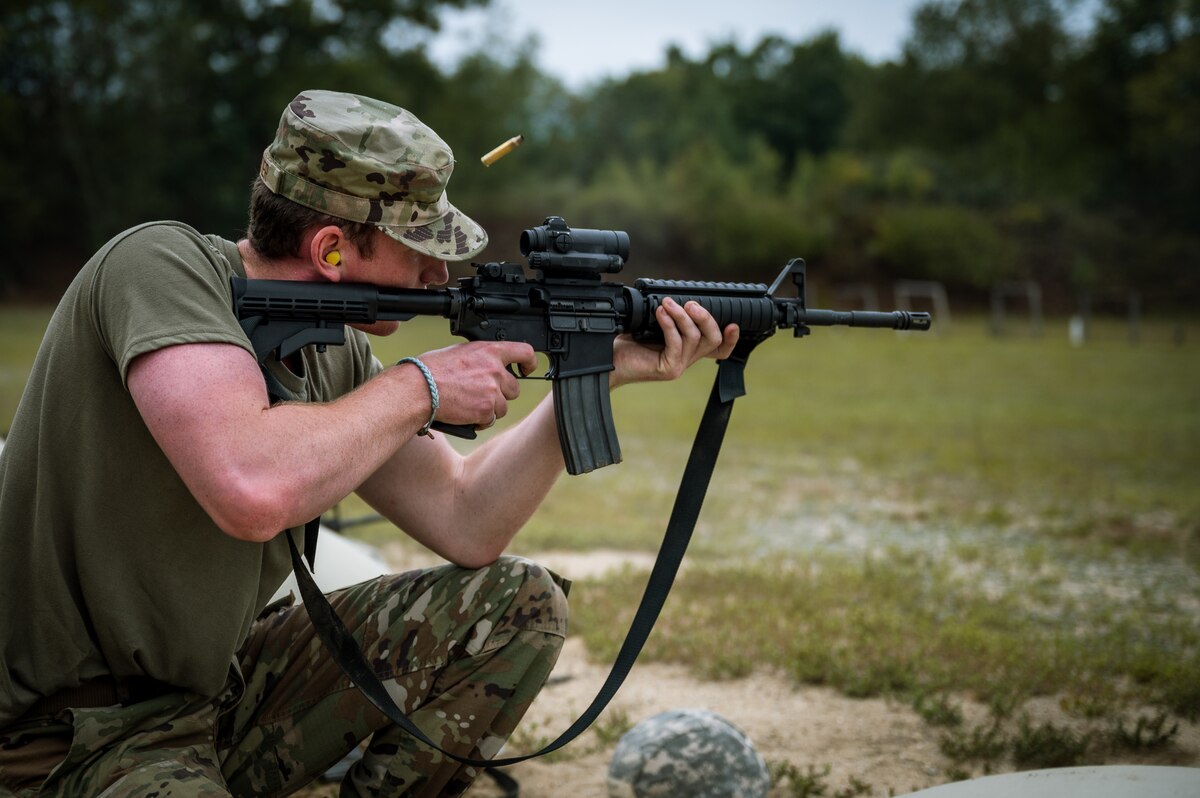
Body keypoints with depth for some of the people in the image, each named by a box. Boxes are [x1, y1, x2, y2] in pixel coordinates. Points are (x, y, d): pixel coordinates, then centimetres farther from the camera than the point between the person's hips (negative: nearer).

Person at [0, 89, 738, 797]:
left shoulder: (337, 355, 3)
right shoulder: (161, 266, -20)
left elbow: (464, 525, 6)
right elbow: (255, 491, -37)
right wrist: (418, 387, -21)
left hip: (224, 682, 8)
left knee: (521, 605, 1)